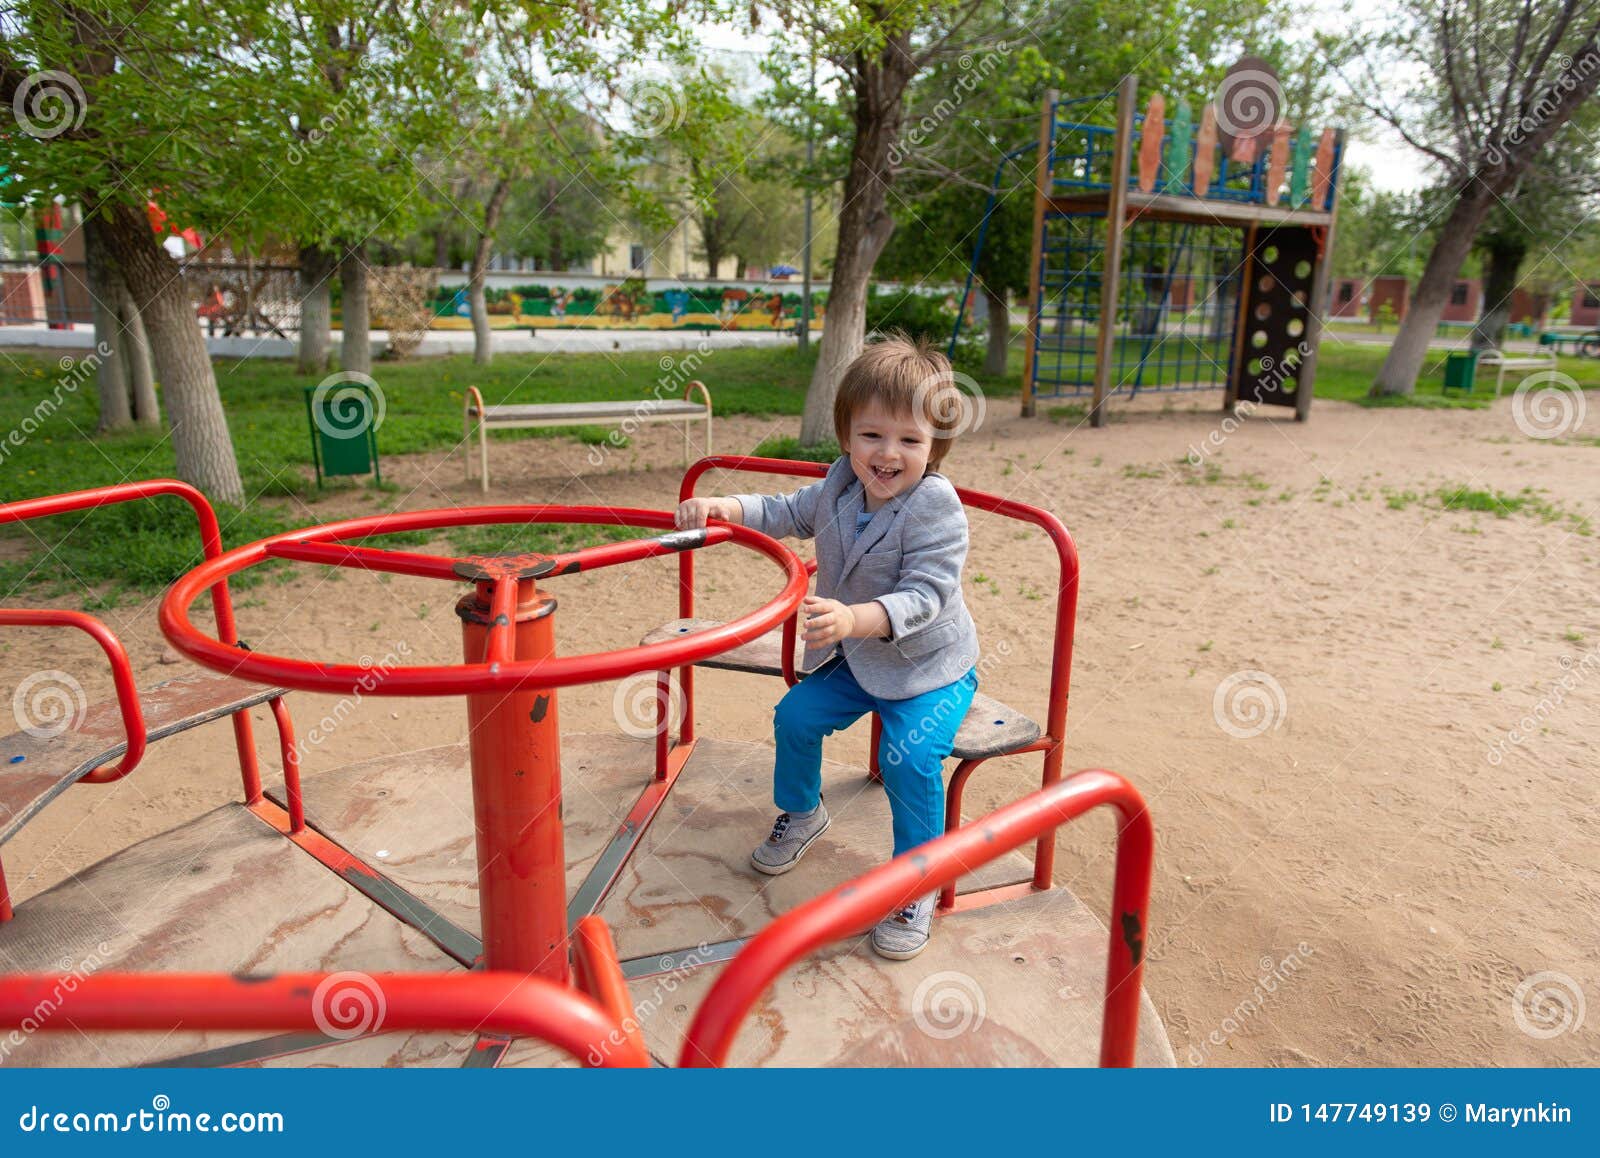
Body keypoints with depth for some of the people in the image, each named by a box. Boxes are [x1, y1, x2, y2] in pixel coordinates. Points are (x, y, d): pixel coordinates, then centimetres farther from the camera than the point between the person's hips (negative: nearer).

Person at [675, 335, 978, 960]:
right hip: (854, 659, 7)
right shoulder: (839, 486, -5)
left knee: (910, 755, -24)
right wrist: (723, 507, -4)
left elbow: (923, 597, -33)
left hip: (931, 668, -7)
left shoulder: (937, 509, -26)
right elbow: (788, 513, 12)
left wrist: (854, 618, -48)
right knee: (795, 714, 4)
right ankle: (801, 813, 34)